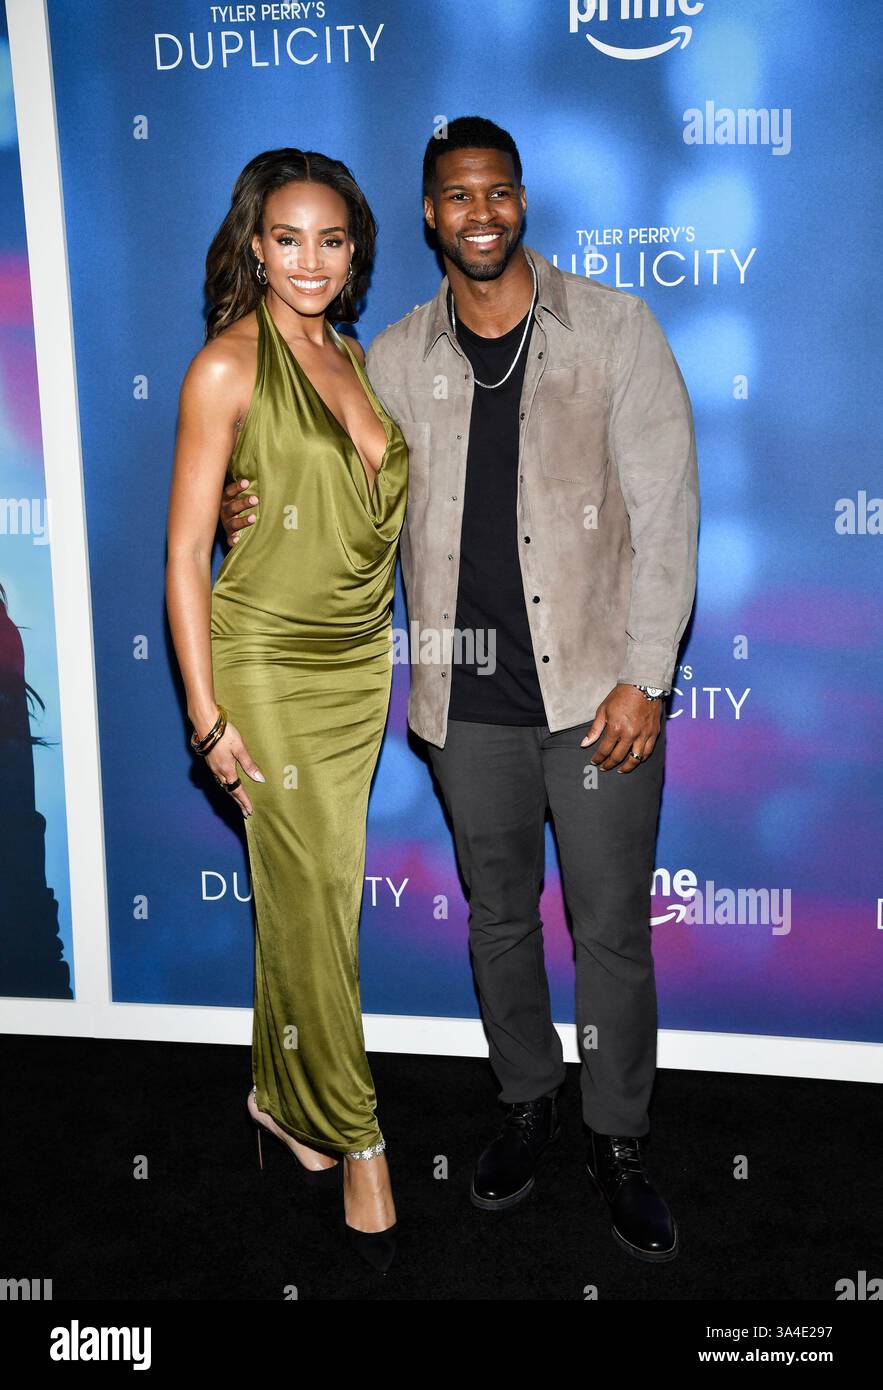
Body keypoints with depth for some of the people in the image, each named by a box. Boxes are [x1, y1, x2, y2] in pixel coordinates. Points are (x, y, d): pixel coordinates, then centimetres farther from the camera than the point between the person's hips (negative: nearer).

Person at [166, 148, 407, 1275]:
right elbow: (185, 554, -11)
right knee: (310, 899, 2)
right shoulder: (228, 365, -10)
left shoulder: (354, 358, 10)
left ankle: (285, 1094, 33)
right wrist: (207, 715, -14)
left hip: (360, 662, 6)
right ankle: (355, 1136, 18)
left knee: (317, 894, 14)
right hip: (266, 661, -6)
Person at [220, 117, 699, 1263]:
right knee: (499, 917, 17)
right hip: (470, 701, 3)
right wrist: (259, 512, -6)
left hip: (598, 692, -2)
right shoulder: (394, 358, 5)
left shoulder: (614, 329, -3)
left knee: (612, 930, 7)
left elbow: (665, 511, -6)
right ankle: (528, 1102, 40)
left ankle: (619, 1140, 28)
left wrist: (642, 679, -12)